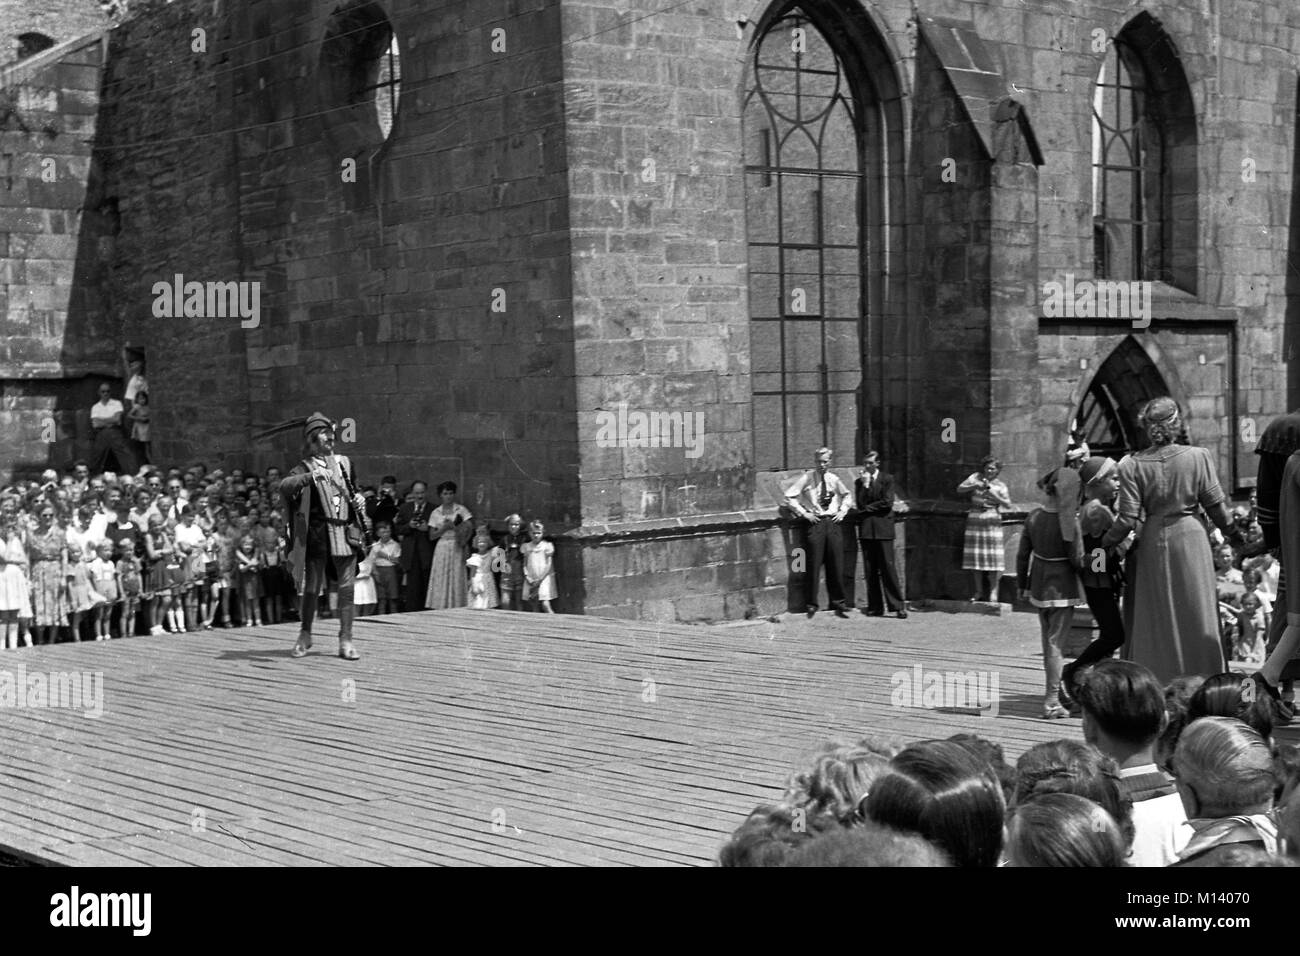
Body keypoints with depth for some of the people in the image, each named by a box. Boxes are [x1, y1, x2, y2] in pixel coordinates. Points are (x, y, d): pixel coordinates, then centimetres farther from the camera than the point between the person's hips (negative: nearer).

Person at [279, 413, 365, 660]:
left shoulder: (344, 462, 13)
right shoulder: (305, 467, -1)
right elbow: (284, 486, -20)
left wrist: (359, 498, 8)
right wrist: (312, 477, -33)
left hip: (346, 532, 3)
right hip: (317, 534, -3)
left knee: (346, 588, 0)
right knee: (311, 587, 4)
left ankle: (345, 640, 5)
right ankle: (305, 635, 23)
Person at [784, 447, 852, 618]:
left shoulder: (834, 479, 9)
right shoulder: (806, 479, -3)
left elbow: (847, 496, 25)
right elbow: (789, 497, -5)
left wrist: (842, 511, 10)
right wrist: (803, 513, -10)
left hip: (833, 522, 4)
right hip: (814, 522, -4)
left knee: (835, 565, 5)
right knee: (814, 564, -4)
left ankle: (838, 604, 14)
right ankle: (811, 605, 5)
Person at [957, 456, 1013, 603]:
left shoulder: (999, 485, 4)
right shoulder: (976, 477, 7)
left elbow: (1008, 504, -4)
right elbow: (959, 489, -1)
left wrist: (994, 495, -17)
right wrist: (974, 486, -15)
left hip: (992, 522, -2)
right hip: (974, 520, 2)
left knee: (993, 557, -6)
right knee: (976, 557, 4)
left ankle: (993, 591, 0)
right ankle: (979, 591, 14)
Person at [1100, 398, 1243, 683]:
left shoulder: (1132, 465, -9)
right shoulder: (1197, 456, -8)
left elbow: (1128, 520, -9)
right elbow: (1215, 505, 0)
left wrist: (1104, 542, 8)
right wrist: (1234, 534, 17)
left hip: (1154, 542, 1)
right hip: (1190, 535, 0)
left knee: (1156, 619, 11)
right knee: (1196, 615, 8)